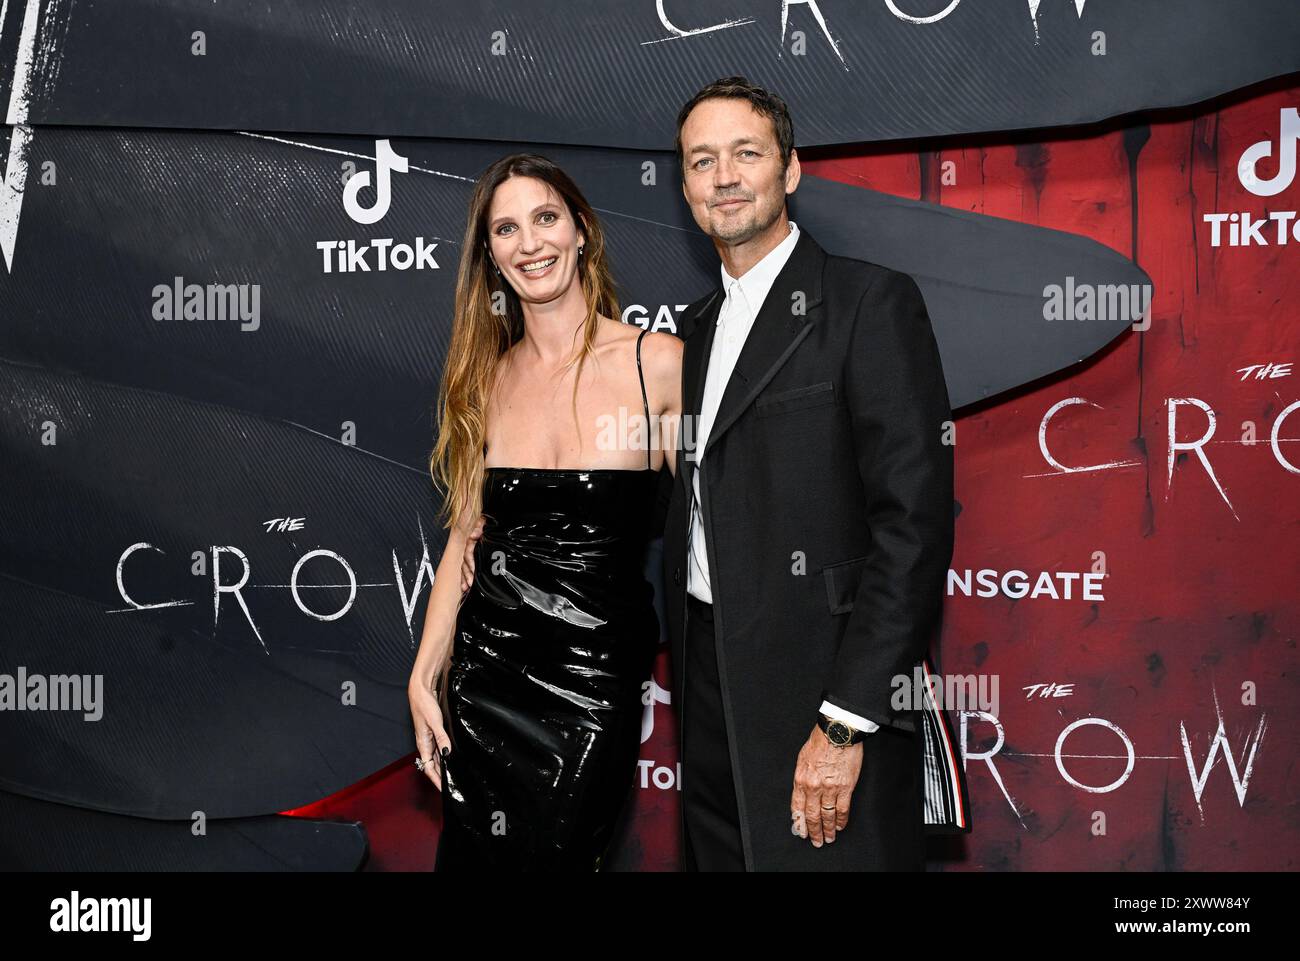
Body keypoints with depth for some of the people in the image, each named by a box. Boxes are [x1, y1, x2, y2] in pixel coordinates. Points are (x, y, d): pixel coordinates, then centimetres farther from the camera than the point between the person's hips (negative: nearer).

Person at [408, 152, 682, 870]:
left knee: (549, 853, 5)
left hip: (596, 677, -3)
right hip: (486, 668, 4)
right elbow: (466, 536, 8)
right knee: (469, 853, 13)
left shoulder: (660, 365, -7)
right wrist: (424, 678, 4)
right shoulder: (486, 377, 5)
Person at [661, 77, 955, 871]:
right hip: (709, 689, 7)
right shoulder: (700, 326, 15)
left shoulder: (871, 301, -9)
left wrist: (846, 722, -19)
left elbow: (916, 521, -16)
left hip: (820, 690, -7)